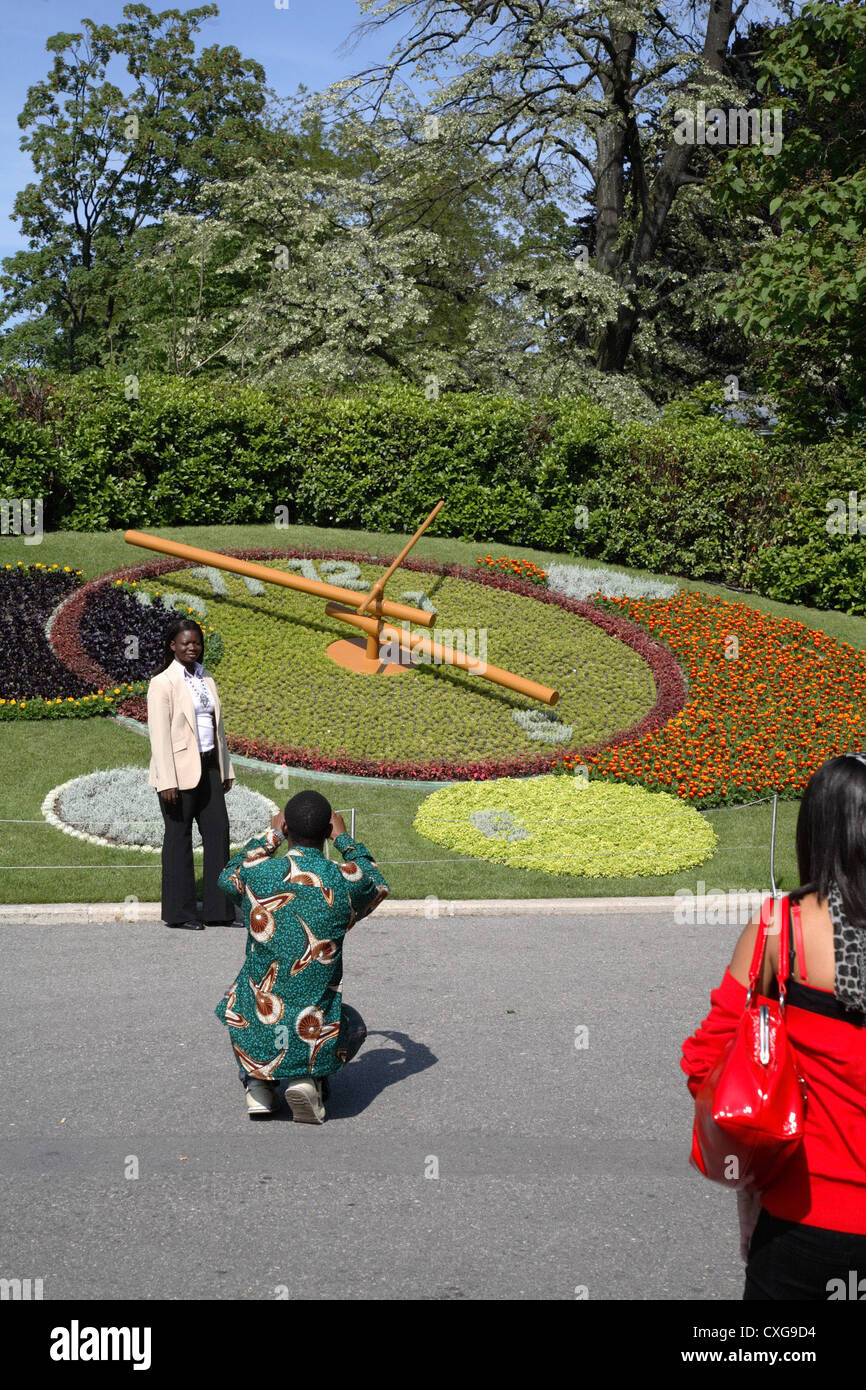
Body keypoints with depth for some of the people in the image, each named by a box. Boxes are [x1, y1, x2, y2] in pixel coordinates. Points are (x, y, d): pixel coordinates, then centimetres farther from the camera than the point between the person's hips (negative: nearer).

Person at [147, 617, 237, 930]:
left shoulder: (207, 679, 12)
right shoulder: (162, 683, -9)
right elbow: (159, 736, -14)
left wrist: (225, 769, 15)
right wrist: (167, 782, -19)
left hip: (208, 767, 7)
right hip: (181, 771, -7)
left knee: (218, 832, 5)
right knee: (179, 837, 3)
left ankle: (219, 910, 14)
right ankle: (180, 912, 13)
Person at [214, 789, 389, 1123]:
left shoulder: (255, 874, -8)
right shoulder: (346, 881, -10)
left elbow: (226, 876, 20)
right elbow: (378, 885, 17)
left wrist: (270, 835, 27)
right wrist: (345, 839, 26)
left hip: (253, 1037, 1)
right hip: (315, 1041, -1)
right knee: (354, 1023, 34)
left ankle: (257, 1084, 16)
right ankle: (309, 1079, 6)